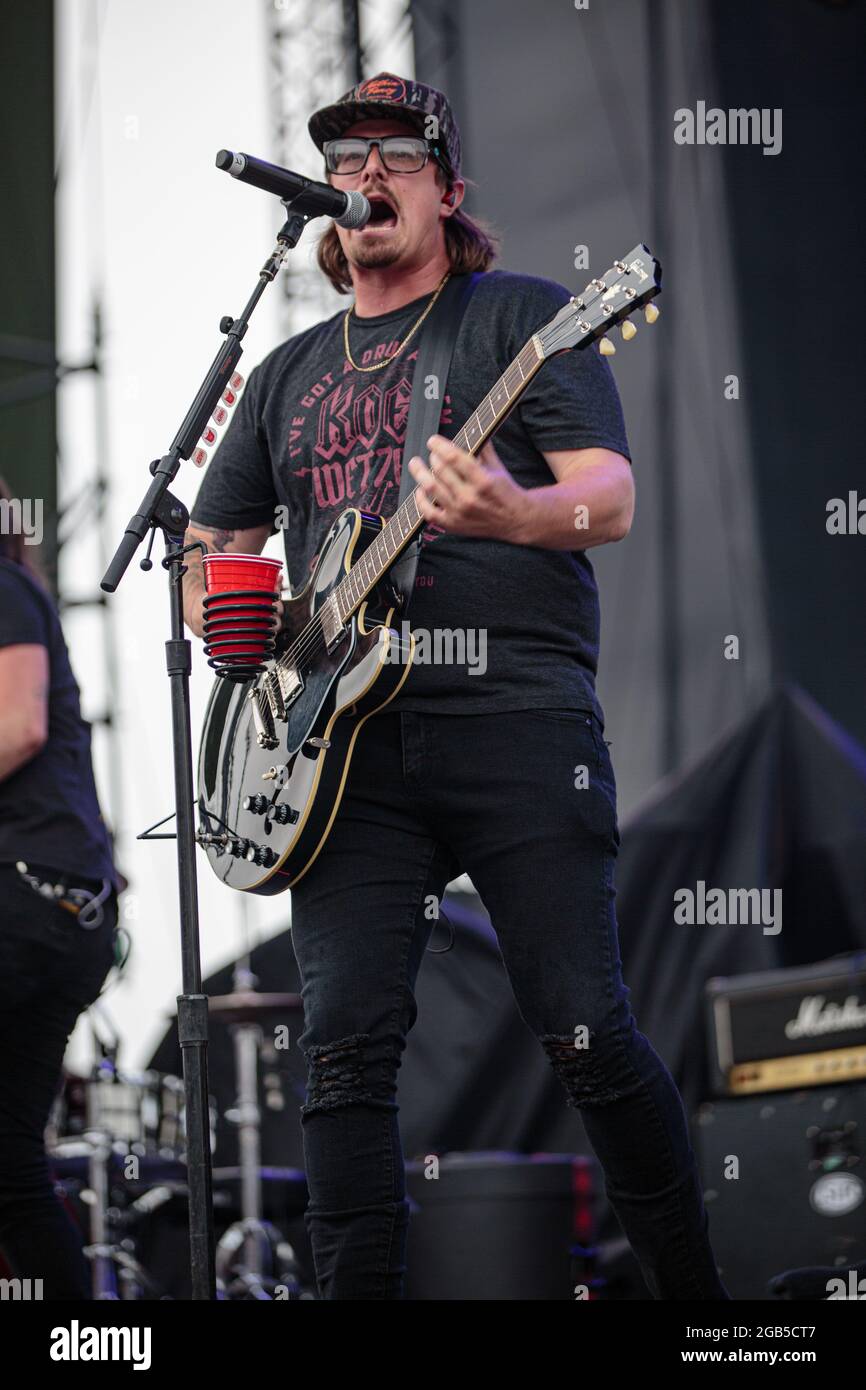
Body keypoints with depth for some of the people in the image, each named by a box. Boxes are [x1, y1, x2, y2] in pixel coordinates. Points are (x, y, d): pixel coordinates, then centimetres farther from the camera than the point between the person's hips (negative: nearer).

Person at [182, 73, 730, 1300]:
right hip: (347, 739, 4)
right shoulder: (290, 371, 23)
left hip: (515, 711, -4)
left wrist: (511, 515, -28)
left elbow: (613, 498, -6)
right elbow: (212, 545, 29)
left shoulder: (522, 317, 7)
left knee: (584, 1030, -8)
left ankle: (694, 1292, 6)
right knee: (347, 1047, -7)